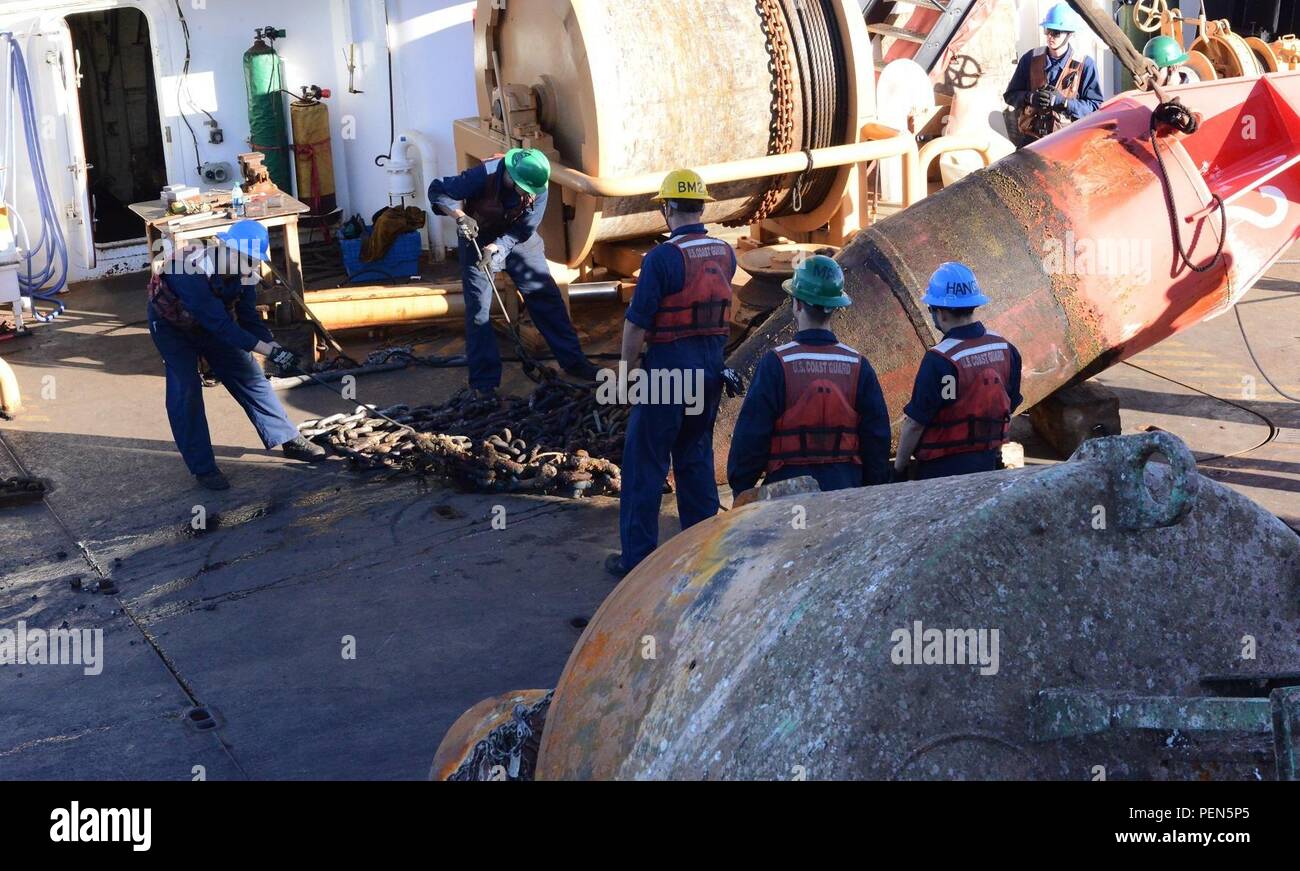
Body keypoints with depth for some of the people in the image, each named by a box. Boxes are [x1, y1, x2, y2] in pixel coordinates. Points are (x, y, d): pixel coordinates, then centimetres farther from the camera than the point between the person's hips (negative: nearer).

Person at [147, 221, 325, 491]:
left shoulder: (242, 271, -22)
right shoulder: (192, 272, -43)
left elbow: (249, 317, -14)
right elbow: (221, 325, -43)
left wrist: (276, 347, -29)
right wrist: (270, 351, -43)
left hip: (213, 322, 6)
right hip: (172, 325, -6)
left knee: (249, 375, 5)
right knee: (186, 390, -11)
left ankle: (288, 440, 16)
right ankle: (202, 467, -1)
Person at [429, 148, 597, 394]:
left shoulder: (537, 187, -22)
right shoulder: (483, 176, -31)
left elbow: (524, 230, -18)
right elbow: (437, 191, -21)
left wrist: (495, 249, -32)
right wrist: (461, 216, -36)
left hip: (518, 239, 3)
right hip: (477, 240, -3)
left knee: (546, 296, -2)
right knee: (478, 308, -5)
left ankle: (573, 360, 7)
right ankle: (485, 383, 1)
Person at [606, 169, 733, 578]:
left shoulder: (663, 257, -17)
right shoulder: (725, 254, 3)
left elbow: (637, 321, -15)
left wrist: (625, 370, -4)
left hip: (668, 365, -7)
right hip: (713, 364, 7)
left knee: (645, 463, 2)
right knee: (697, 456, 17)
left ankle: (637, 558, 5)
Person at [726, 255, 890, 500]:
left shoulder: (776, 364, -11)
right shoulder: (858, 366, 0)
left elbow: (750, 435, -8)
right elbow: (877, 437, 5)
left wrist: (741, 489, 4)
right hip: (846, 490, 3)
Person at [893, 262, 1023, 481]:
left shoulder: (939, 361, -21)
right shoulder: (1006, 350, 1)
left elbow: (915, 423, -17)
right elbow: (1009, 406, 11)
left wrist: (899, 466, -5)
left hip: (943, 468, -7)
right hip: (988, 465, 7)